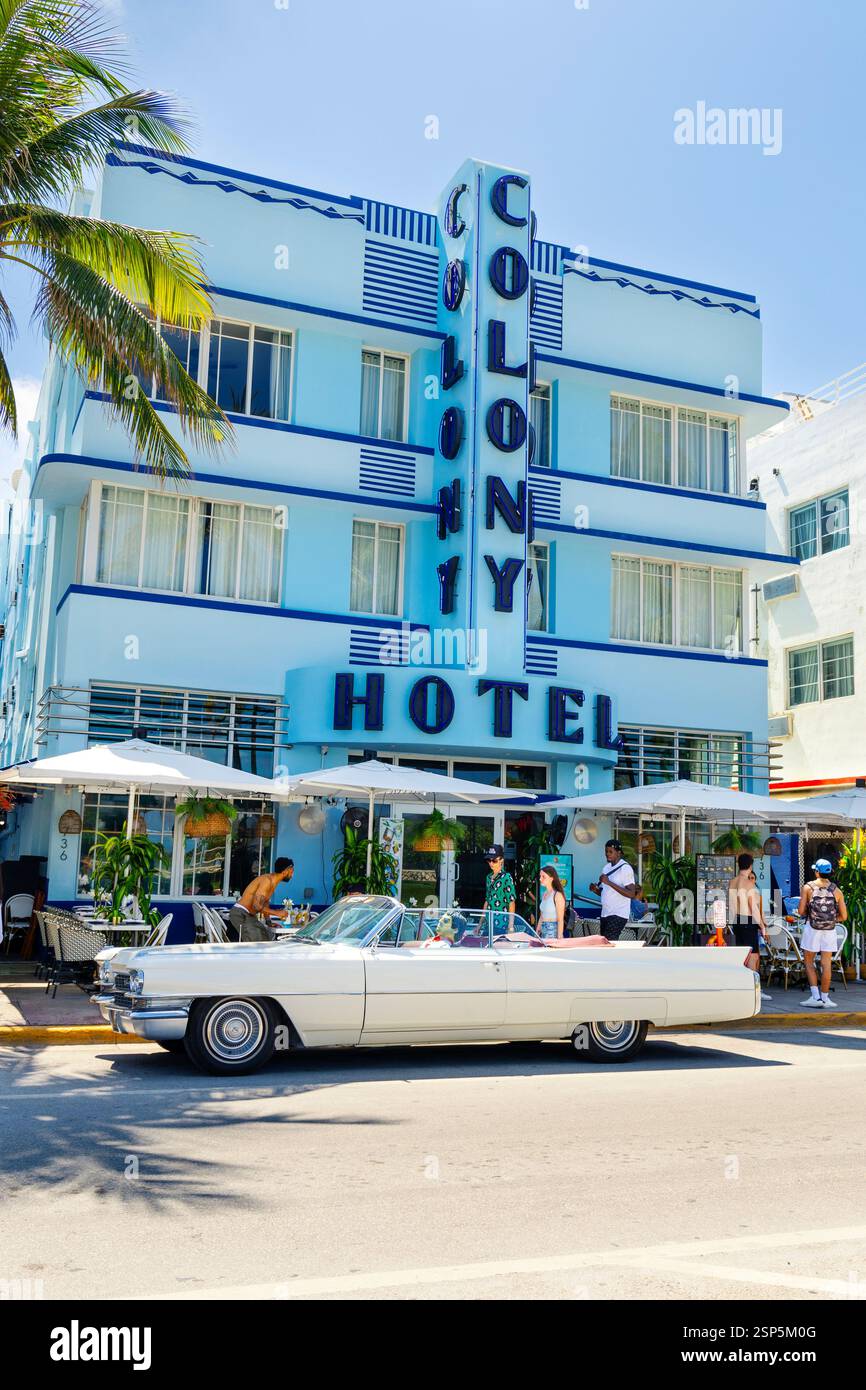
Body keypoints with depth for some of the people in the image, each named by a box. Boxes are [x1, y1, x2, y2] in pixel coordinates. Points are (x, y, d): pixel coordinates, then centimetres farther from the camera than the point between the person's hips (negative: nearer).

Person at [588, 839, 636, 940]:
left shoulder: (625, 868, -9)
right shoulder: (607, 868, 16)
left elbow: (631, 894, -19)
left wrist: (609, 883, -23)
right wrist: (595, 889, 2)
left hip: (618, 914, -8)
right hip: (605, 913, 8)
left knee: (609, 941, -18)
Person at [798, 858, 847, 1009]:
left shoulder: (808, 887, -4)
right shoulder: (836, 891, 3)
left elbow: (801, 911, -8)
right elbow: (844, 916, 3)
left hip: (812, 929, -2)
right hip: (830, 930, 2)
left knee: (809, 962, 7)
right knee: (826, 964, 6)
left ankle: (815, 996, -2)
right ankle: (825, 998, 10)